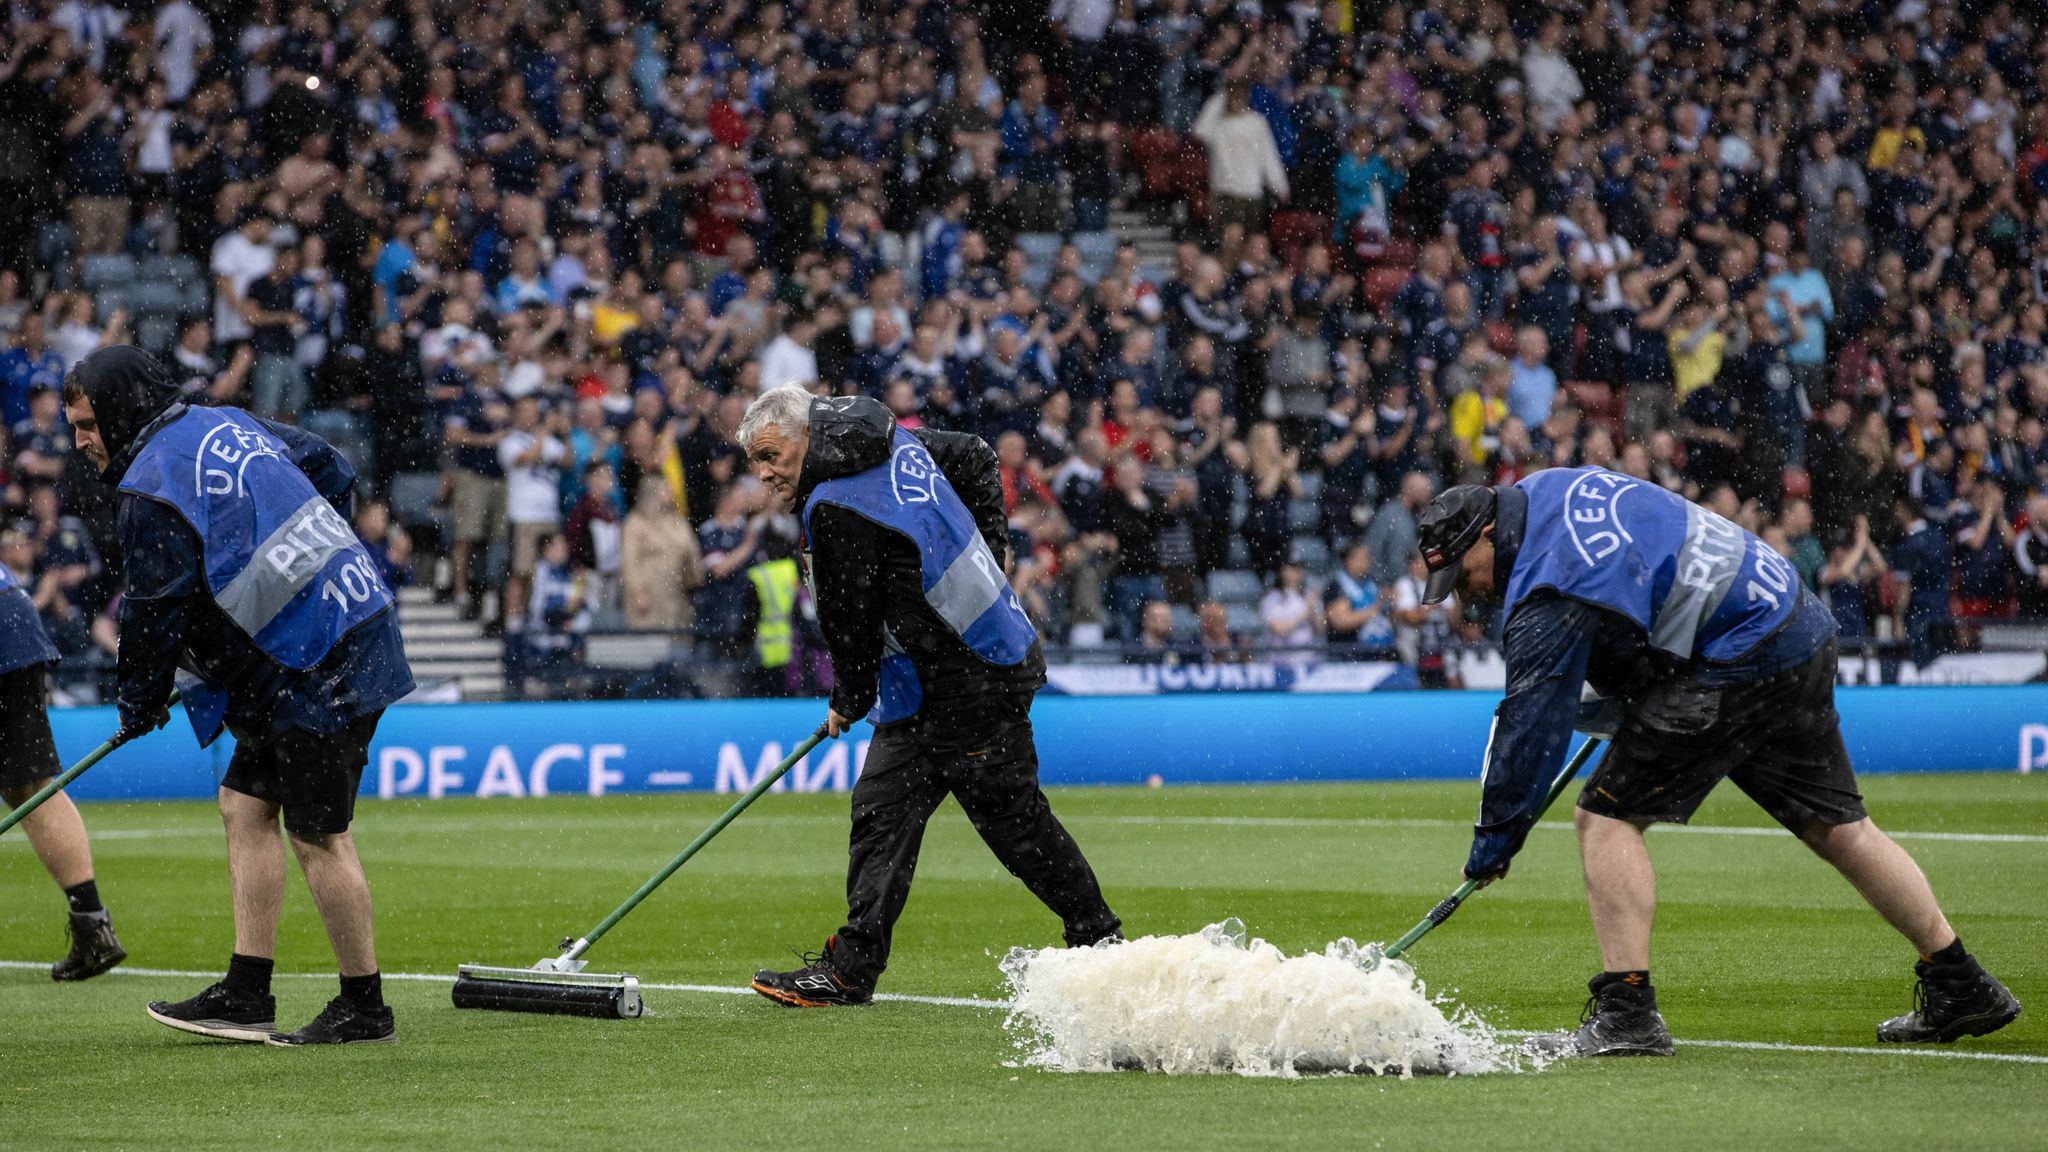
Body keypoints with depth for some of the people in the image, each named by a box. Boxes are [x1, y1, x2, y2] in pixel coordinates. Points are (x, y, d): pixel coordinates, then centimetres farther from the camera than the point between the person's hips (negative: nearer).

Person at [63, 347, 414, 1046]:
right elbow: (332, 472, 24)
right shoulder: (230, 425, 15)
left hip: (321, 665, -10)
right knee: (245, 804, 11)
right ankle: (246, 996, 10)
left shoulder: (154, 486, -13)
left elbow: (156, 613, -10)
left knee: (316, 833, -4)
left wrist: (139, 705, 5)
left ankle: (364, 1009, 3)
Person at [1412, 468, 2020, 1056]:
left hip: (1737, 663, -10)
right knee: (1838, 827, 19)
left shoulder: (1546, 597, -16)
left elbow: (1530, 728, -16)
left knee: (1607, 814, -8)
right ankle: (1961, 987, 26)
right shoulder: (1551, 488, 12)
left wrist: (1491, 849, -8)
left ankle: (1627, 1014, -13)